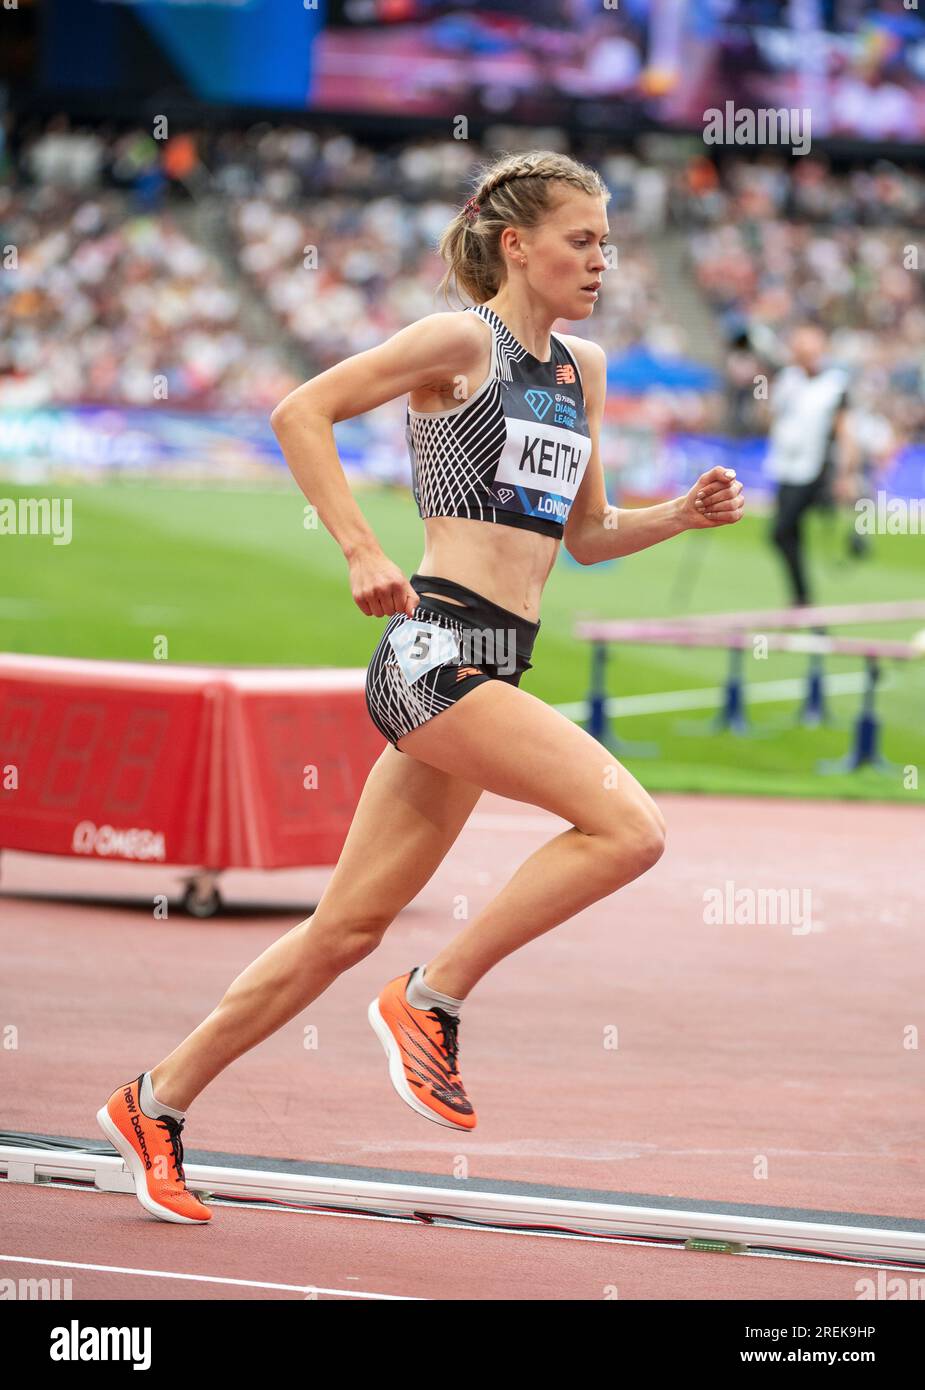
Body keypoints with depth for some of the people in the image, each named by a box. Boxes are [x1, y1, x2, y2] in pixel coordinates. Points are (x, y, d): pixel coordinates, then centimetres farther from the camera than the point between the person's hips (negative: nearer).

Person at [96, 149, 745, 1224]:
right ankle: (432, 998, -10)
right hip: (437, 644, -8)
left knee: (349, 927, 10)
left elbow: (586, 535, 26)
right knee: (627, 826, -21)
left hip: (486, 669, 8)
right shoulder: (461, 340, -5)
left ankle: (155, 1104, 19)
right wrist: (362, 553, -16)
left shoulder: (584, 369, 18)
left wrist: (682, 515, 8)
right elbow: (299, 413, -10)